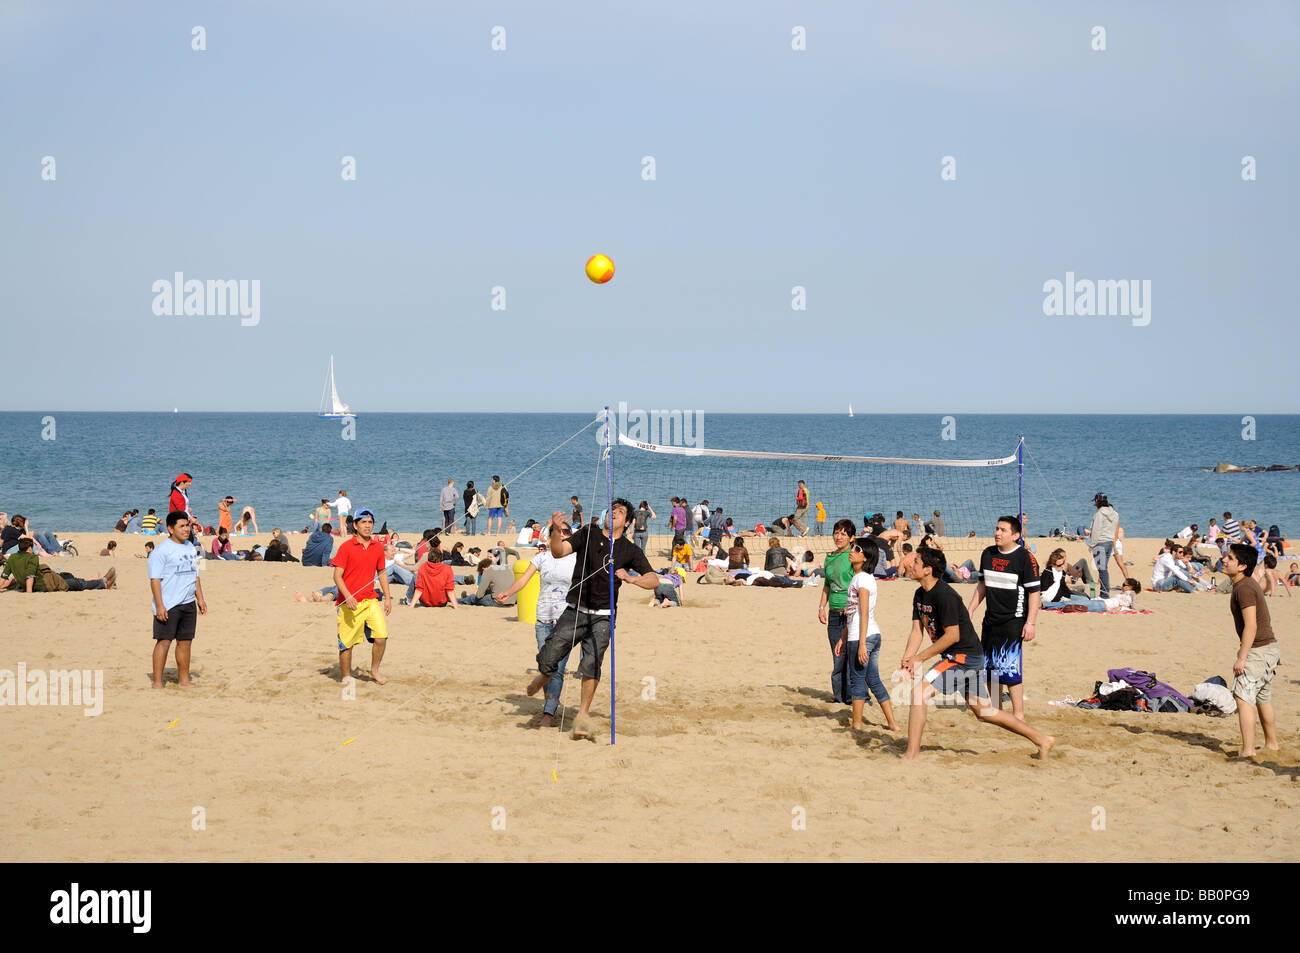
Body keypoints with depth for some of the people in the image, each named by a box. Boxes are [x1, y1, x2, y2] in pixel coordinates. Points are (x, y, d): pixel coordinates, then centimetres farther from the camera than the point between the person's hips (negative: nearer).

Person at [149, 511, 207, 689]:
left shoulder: (190, 547, 15)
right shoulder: (162, 550, -9)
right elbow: (155, 579, -13)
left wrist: (200, 599, 18)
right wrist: (159, 605, -19)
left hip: (188, 604, 7)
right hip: (168, 605, -7)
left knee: (185, 642, 10)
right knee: (164, 641, -7)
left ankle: (183, 679, 18)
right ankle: (157, 682, -3)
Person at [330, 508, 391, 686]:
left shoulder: (377, 548, 9)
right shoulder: (346, 547, -6)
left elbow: (382, 573, 21)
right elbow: (337, 575, -8)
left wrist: (388, 597, 15)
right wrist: (348, 596, -20)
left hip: (370, 601, 4)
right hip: (349, 604, -4)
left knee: (381, 636, -10)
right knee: (346, 643, 1)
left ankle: (374, 671, 11)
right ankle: (346, 677, 18)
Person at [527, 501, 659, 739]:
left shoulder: (630, 550, 6)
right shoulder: (588, 535, 4)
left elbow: (654, 581, 3)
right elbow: (558, 552, -9)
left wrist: (631, 578, -15)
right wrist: (557, 531, -29)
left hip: (602, 617, 0)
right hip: (575, 611, 1)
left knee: (592, 662, -19)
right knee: (547, 659, -6)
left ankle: (583, 714, -7)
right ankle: (544, 677, 30)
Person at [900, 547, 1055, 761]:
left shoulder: (944, 595, -21)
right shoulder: (920, 595, 8)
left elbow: (952, 636, -22)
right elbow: (917, 632, 8)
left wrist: (919, 658, -20)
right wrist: (906, 661, -8)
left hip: (963, 657, -10)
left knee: (919, 692, -16)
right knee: (983, 712, 15)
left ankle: (912, 755, -14)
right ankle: (1041, 739, 22)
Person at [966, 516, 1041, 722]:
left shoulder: (1025, 557, -11)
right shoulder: (988, 554, 8)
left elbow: (1034, 592, -11)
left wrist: (1031, 622, -16)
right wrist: (970, 610, 17)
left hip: (1013, 622, -7)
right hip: (991, 620, 7)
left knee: (1010, 670, -11)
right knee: (989, 667, 11)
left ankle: (1018, 715, -4)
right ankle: (996, 711, 25)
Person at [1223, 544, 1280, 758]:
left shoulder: (1244, 588, -18)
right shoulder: (1248, 584, 13)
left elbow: (1251, 626, -23)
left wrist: (1242, 658, -23)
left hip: (1258, 650, -11)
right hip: (1269, 647, 11)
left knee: (1243, 697, -12)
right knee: (1263, 699, 21)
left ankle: (1248, 751, -16)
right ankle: (1271, 745, 33)